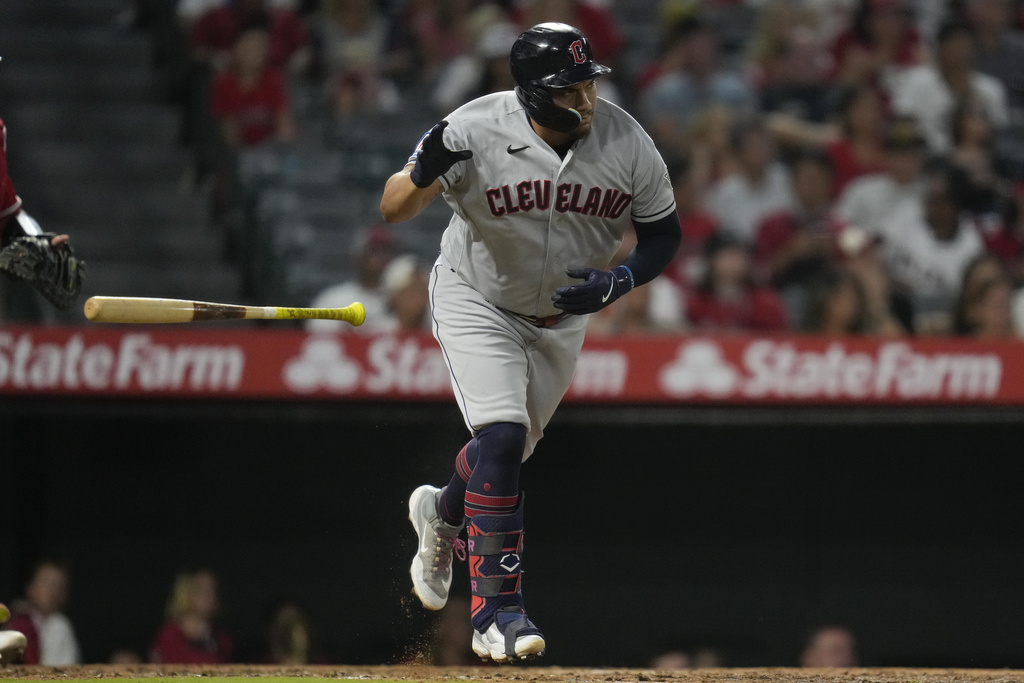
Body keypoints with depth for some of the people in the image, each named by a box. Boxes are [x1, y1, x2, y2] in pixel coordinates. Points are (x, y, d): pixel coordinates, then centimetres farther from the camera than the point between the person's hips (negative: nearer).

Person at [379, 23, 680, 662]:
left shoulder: (627, 143, -21)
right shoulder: (477, 131, -29)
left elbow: (664, 234, -7)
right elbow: (393, 208, -25)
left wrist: (618, 283, -25)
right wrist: (428, 171, -47)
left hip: (563, 316, 4)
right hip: (477, 303, -4)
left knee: (515, 445, 19)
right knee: (502, 439, -20)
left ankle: (444, 513, 53)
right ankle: (498, 610, -14)